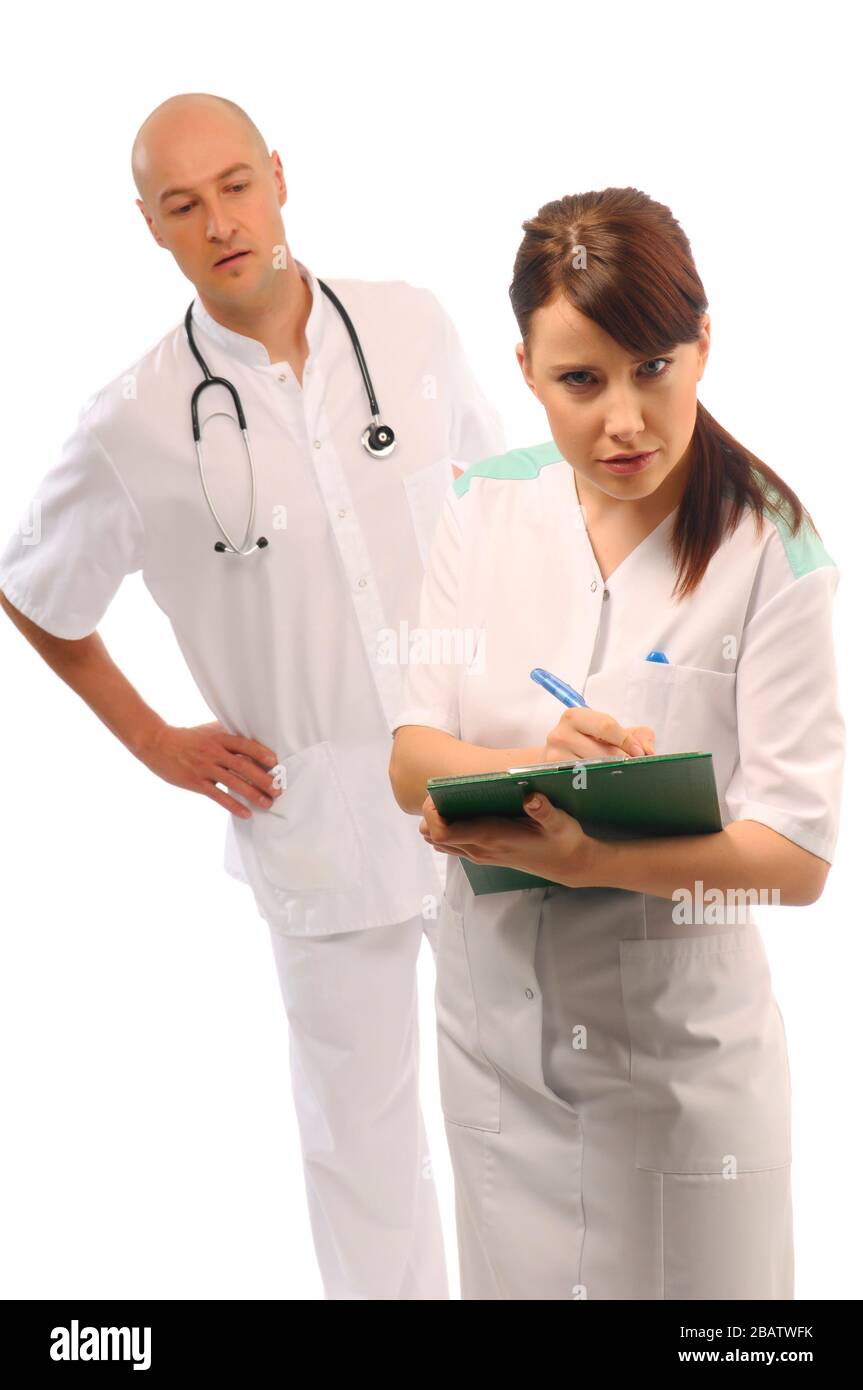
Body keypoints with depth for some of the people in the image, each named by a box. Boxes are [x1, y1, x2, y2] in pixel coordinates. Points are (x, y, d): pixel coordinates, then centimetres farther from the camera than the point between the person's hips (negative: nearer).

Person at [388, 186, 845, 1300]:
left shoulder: (768, 549, -14)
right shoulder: (485, 507, -2)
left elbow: (798, 853, -16)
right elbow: (410, 760, -5)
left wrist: (593, 857, -31)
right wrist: (528, 766, -26)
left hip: (685, 1049, -3)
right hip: (498, 1029, 3)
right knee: (516, 1280, 19)